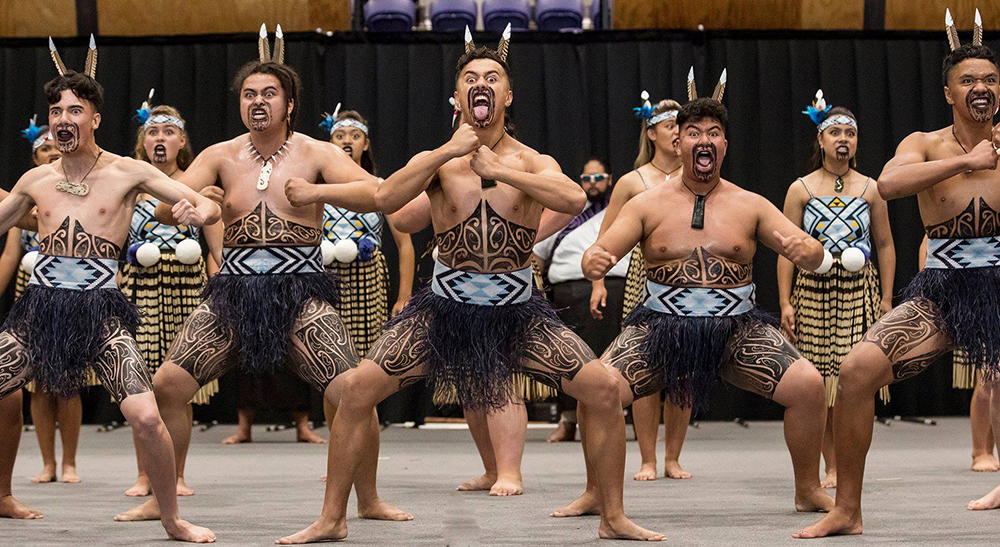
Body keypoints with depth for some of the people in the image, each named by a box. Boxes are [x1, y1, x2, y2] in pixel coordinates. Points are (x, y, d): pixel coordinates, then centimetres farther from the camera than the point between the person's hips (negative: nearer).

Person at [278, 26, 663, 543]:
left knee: (602, 389, -13)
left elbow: (575, 199, -21)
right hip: (443, 307, 0)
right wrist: (447, 151, -21)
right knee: (355, 390, -12)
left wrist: (499, 169, -22)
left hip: (519, 311, 0)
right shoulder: (436, 160, 2)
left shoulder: (531, 162, 1)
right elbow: (384, 200, -17)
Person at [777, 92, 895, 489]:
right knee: (820, 383, -2)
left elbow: (886, 247, 12)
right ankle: (831, 467, 7)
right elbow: (787, 250, 2)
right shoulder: (801, 189, 4)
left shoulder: (870, 189, 8)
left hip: (859, 291, 1)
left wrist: (886, 299, 6)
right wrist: (785, 303, -5)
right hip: (814, 291, 0)